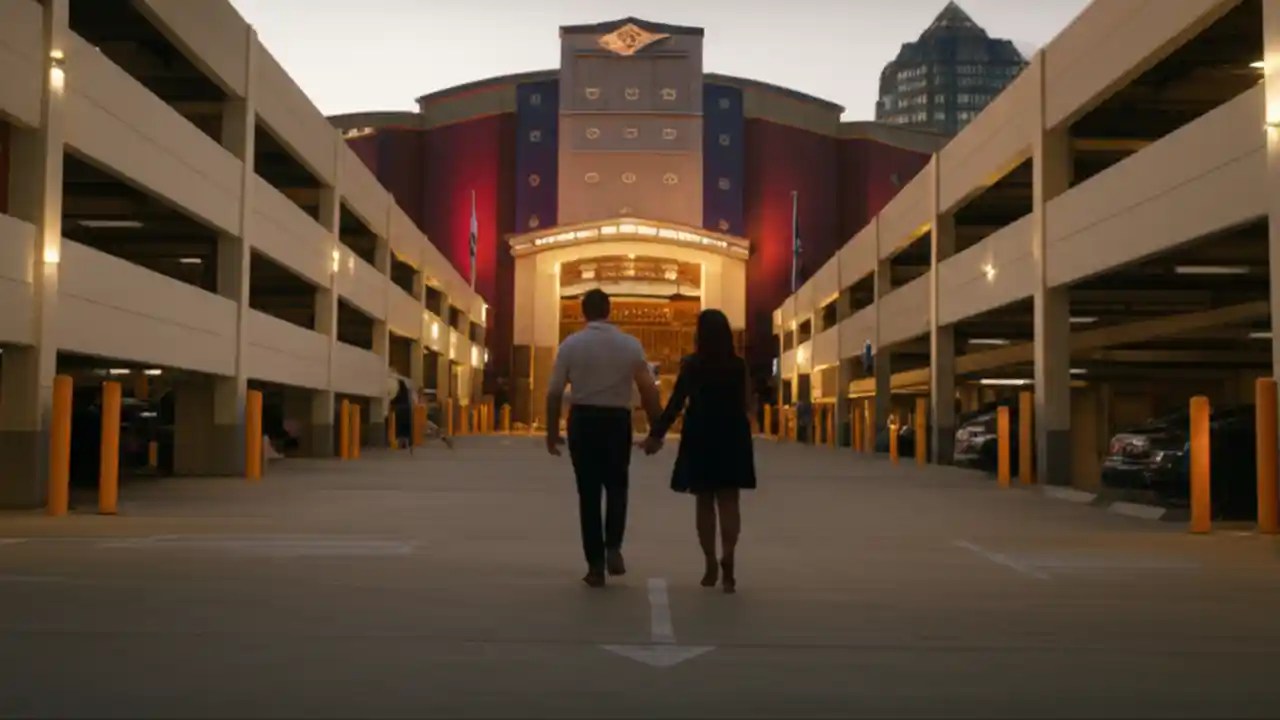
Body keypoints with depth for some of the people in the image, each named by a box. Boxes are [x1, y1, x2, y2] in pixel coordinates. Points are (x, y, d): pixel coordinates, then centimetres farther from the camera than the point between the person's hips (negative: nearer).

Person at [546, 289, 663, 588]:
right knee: (616, 487, 19)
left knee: (589, 492, 8)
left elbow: (554, 392, -3)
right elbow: (648, 390, -6)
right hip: (617, 420, 0)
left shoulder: (571, 344, -2)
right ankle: (613, 548, 1)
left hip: (583, 420, 0)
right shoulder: (630, 344, -2)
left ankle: (595, 565, 11)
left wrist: (552, 431, 7)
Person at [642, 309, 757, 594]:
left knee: (705, 503, 9)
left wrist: (656, 434, -4)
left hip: (700, 438, -1)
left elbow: (676, 403, -9)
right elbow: (746, 404, 9)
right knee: (728, 501, 2)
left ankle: (711, 567, 13)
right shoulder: (738, 365, 1)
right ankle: (727, 560, -19)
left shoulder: (691, 364, -7)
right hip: (732, 437, 1)